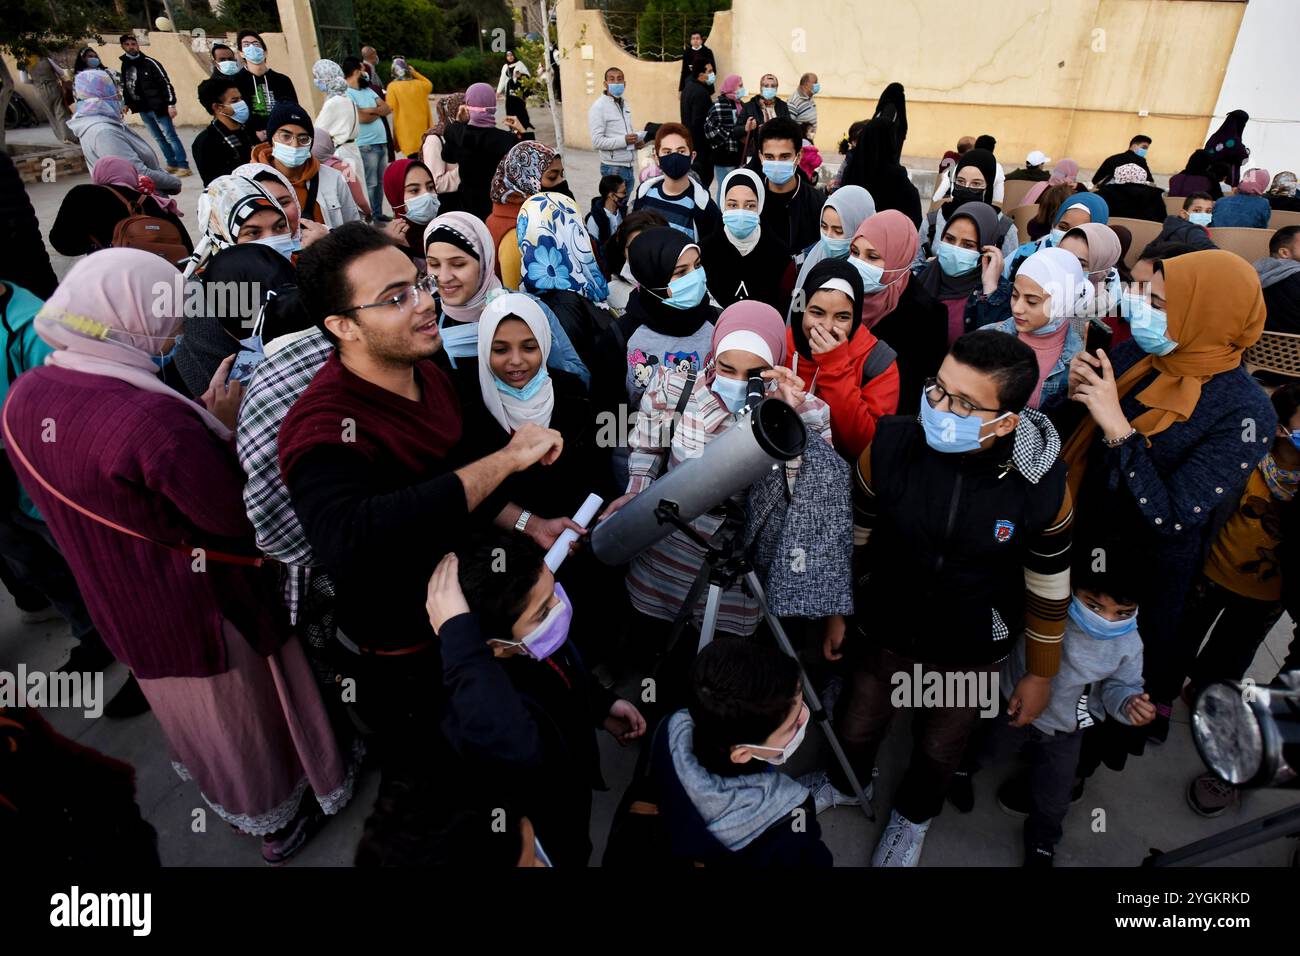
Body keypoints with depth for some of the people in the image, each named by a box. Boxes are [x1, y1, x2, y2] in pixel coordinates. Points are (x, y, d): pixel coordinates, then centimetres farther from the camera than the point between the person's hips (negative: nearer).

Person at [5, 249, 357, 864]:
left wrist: (199, 420, -4)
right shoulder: (156, 419, -36)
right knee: (243, 715, 19)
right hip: (200, 605, -7)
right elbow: (236, 516, -26)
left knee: (188, 715, 31)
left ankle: (238, 807, 56)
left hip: (120, 605, 8)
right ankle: (279, 824, 45)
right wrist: (224, 426, -15)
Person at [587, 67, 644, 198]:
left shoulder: (624, 104, 14)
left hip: (628, 166, 8)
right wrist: (624, 140, -25)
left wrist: (636, 140, 2)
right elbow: (596, 142, -19)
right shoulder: (598, 107, -12)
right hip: (613, 168, -7)